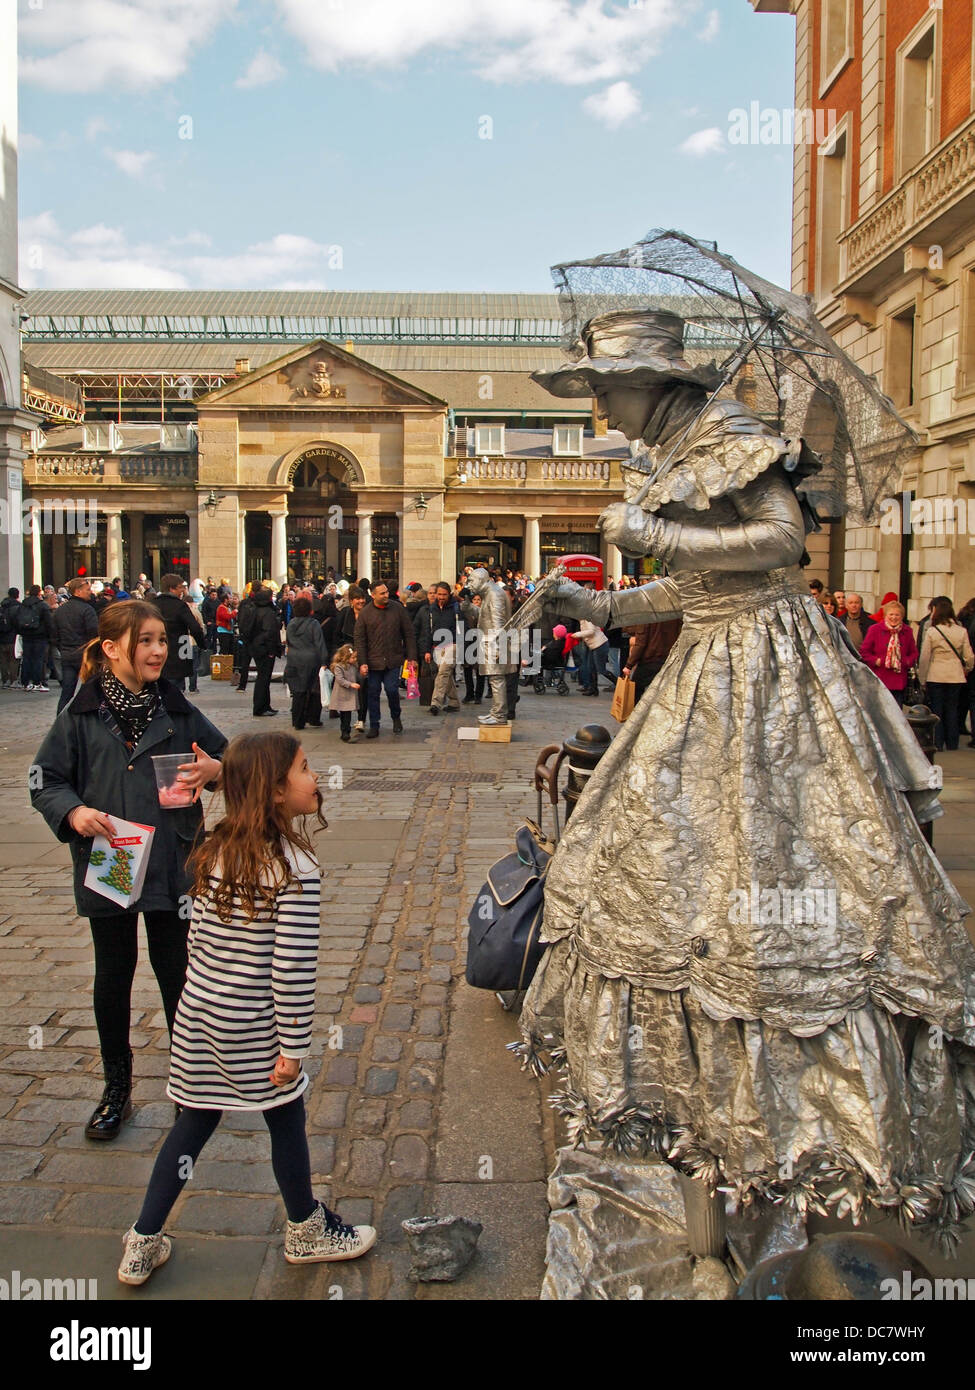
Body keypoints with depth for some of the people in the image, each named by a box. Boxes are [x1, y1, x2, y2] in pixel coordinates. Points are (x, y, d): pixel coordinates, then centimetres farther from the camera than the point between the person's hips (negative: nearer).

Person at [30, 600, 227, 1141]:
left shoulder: (177, 709, 0)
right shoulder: (82, 715, -6)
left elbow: (224, 756, 9)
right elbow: (45, 780, -2)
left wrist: (215, 768, -14)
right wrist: (74, 812, -22)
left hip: (171, 865, 1)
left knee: (175, 973, 10)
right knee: (113, 975, 13)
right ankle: (116, 1087, 32)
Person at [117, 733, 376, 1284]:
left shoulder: (216, 851, -2)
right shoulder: (296, 868, -23)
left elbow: (198, 935, 6)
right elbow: (293, 968, -23)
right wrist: (293, 1047, -14)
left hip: (198, 1013, 6)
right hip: (254, 1027, -6)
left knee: (195, 1121, 20)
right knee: (287, 1120, 15)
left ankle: (143, 1244, 30)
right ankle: (306, 1232, 36)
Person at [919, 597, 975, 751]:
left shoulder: (931, 631, -8)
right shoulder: (962, 631, -3)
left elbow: (924, 658, -6)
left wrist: (923, 680, 4)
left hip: (935, 677, -2)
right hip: (956, 677, 2)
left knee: (936, 710, 8)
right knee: (952, 710, 12)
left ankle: (937, 744, 8)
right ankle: (952, 745, 16)